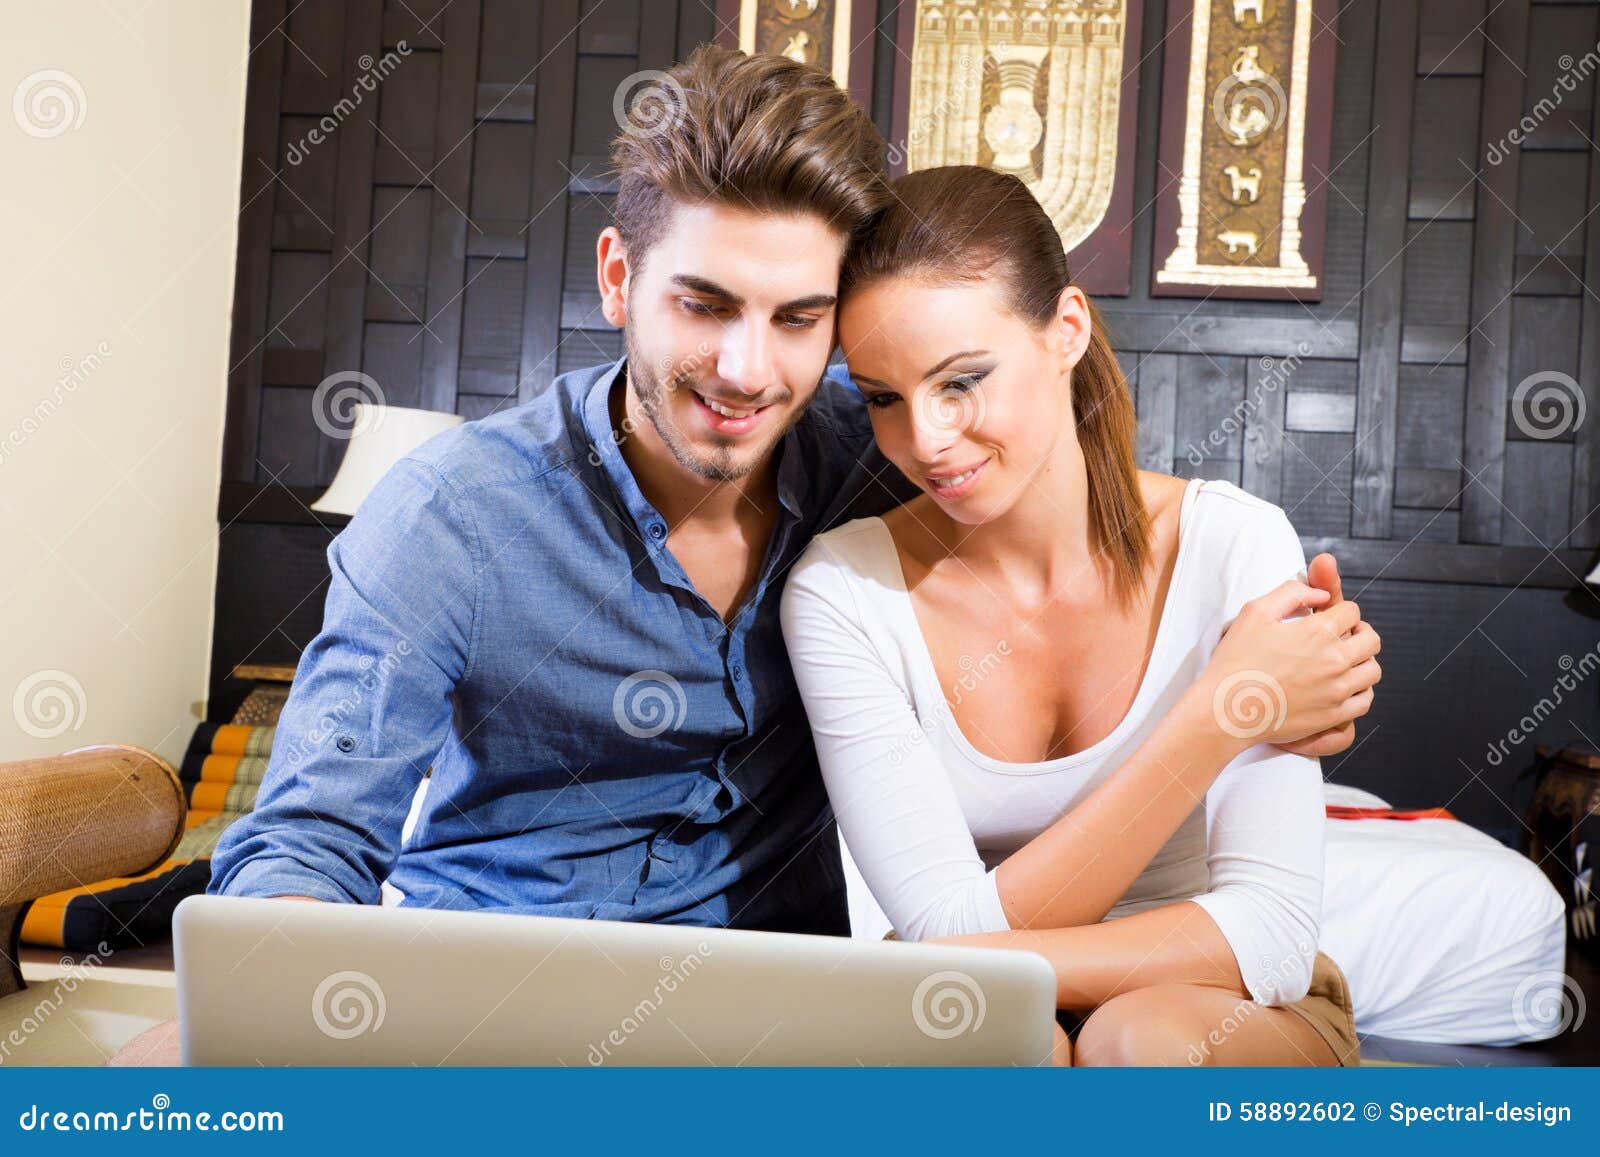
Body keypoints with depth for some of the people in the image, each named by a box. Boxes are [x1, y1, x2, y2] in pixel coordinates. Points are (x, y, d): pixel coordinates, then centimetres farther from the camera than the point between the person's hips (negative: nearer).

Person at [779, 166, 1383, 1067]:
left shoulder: (1235, 544, -13)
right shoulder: (842, 589, -10)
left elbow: (1273, 937, -18)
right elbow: (950, 931, -17)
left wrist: (971, 973, -25)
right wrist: (1226, 710, -20)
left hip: (1234, 1015, 1)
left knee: (1141, 1035, -33)